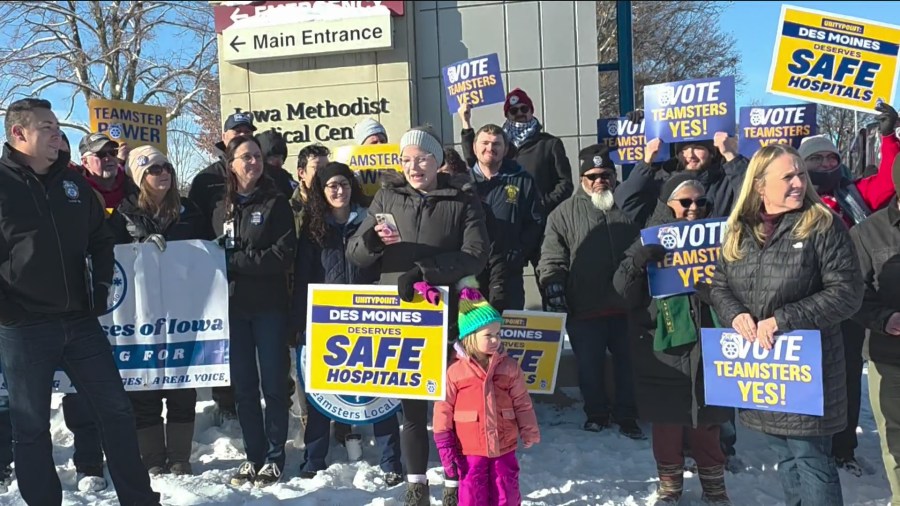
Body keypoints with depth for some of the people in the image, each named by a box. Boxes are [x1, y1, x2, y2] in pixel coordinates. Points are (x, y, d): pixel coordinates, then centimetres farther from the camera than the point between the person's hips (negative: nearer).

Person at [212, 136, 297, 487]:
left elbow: (283, 255, -10)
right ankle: (254, 456, 18)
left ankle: (274, 458, 11)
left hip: (269, 306, -3)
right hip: (234, 306, 4)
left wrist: (235, 260, -13)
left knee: (273, 383, 1)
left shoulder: (276, 204, 1)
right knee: (243, 385, 6)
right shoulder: (222, 209, 13)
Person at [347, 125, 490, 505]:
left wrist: (424, 272, -22)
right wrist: (372, 240, -20)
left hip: (447, 316, -1)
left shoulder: (462, 200, 2)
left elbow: (475, 255, -11)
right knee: (410, 403, 7)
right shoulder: (387, 197, 8)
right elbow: (354, 253, 3)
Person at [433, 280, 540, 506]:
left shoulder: (510, 367, -2)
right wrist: (445, 446, -5)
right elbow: (443, 409, -5)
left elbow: (522, 403, 5)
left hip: (504, 447, 2)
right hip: (470, 450, -2)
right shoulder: (455, 371, -9)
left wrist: (530, 433, 7)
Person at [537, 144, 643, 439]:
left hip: (626, 305, 2)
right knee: (589, 366, 10)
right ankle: (596, 413, 30)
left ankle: (626, 416, 26)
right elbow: (552, 259, -4)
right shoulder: (564, 213, 1)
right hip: (584, 308, -1)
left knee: (628, 363, 10)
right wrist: (554, 291, -16)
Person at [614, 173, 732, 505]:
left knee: (706, 420, 10)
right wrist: (641, 258, -29)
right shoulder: (651, 241, -1)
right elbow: (623, 288, -11)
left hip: (705, 344, 1)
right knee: (667, 419, 9)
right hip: (661, 344, -1)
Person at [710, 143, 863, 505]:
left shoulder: (823, 225, -9)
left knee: (810, 456, 0)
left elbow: (847, 292, -13)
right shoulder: (739, 231, 6)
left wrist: (784, 319, -20)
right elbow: (720, 285, 12)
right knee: (783, 454, 16)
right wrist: (736, 315, -11)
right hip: (758, 362, 5)